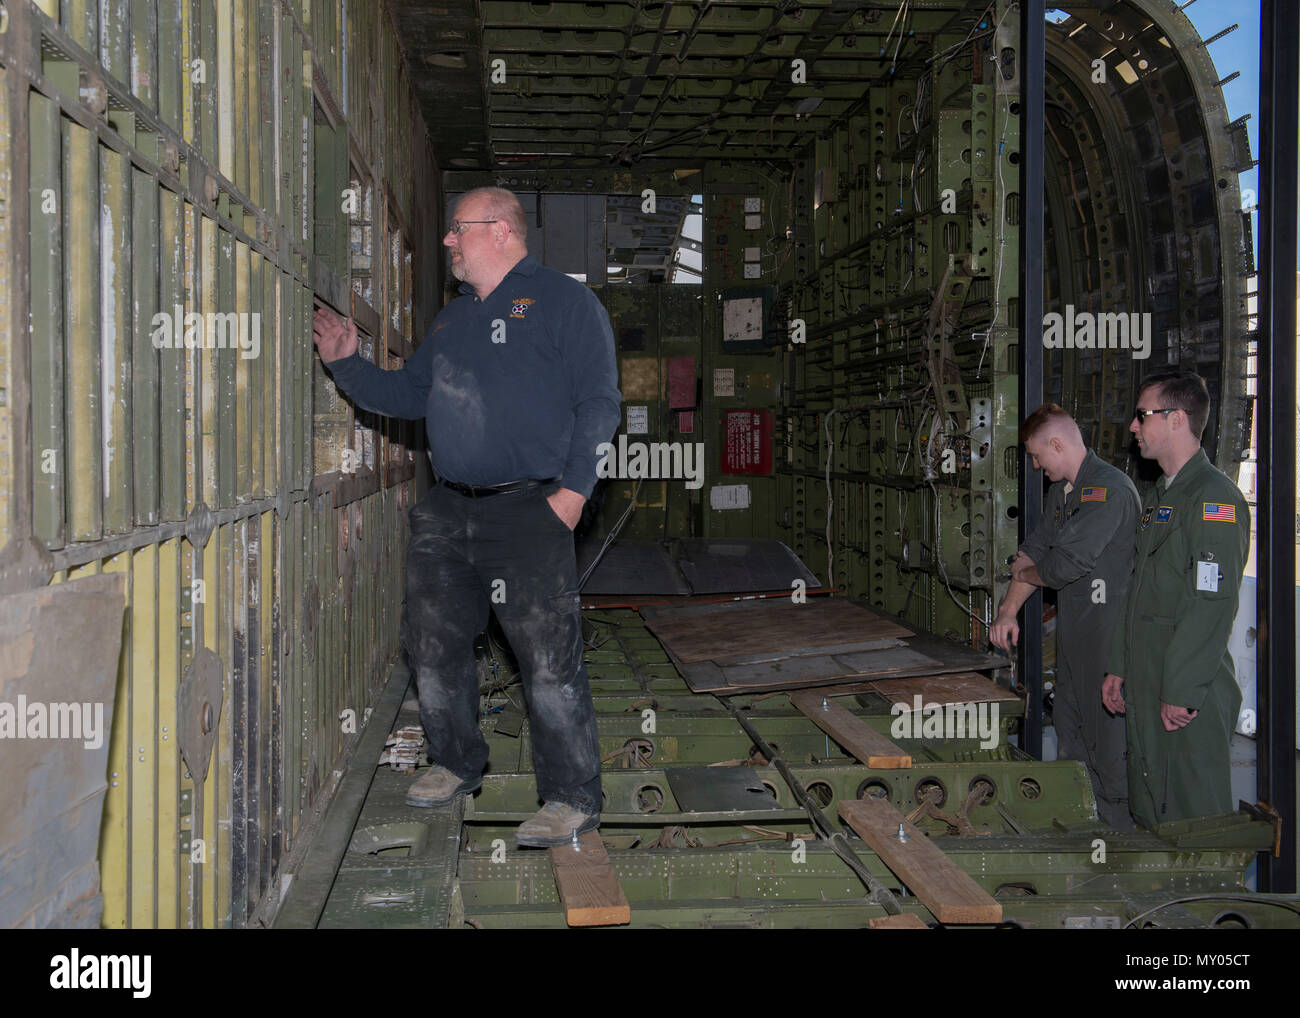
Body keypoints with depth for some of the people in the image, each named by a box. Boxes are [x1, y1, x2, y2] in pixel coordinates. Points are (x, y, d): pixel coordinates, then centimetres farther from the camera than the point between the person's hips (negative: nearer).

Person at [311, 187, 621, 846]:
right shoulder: (452, 320, 22)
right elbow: (408, 395, 26)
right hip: (446, 513, 8)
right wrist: (346, 364, 14)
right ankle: (456, 765, 31)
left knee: (548, 658, -9)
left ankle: (573, 798, 2)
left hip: (529, 511, -7)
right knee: (432, 643, 12)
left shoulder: (562, 299, -1)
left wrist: (574, 487, -16)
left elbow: (599, 400, -7)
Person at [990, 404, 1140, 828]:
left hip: (1107, 628, -9)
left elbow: (1067, 563, -22)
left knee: (1107, 727, 0)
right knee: (1068, 726, 17)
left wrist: (1024, 572, -3)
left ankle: (1117, 823, 12)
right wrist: (1009, 610, 8)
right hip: (1072, 626, 10)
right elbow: (1035, 548, 15)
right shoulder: (1061, 489, 13)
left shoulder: (1110, 489, -19)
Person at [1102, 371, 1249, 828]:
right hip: (1145, 688, 9)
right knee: (1148, 813, 15)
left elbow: (1213, 605, -20)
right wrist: (1119, 667, 17)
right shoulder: (1160, 495, 17)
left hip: (1191, 696, -9)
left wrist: (1181, 692, -21)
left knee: (1192, 814, -2)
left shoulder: (1215, 498, -14)